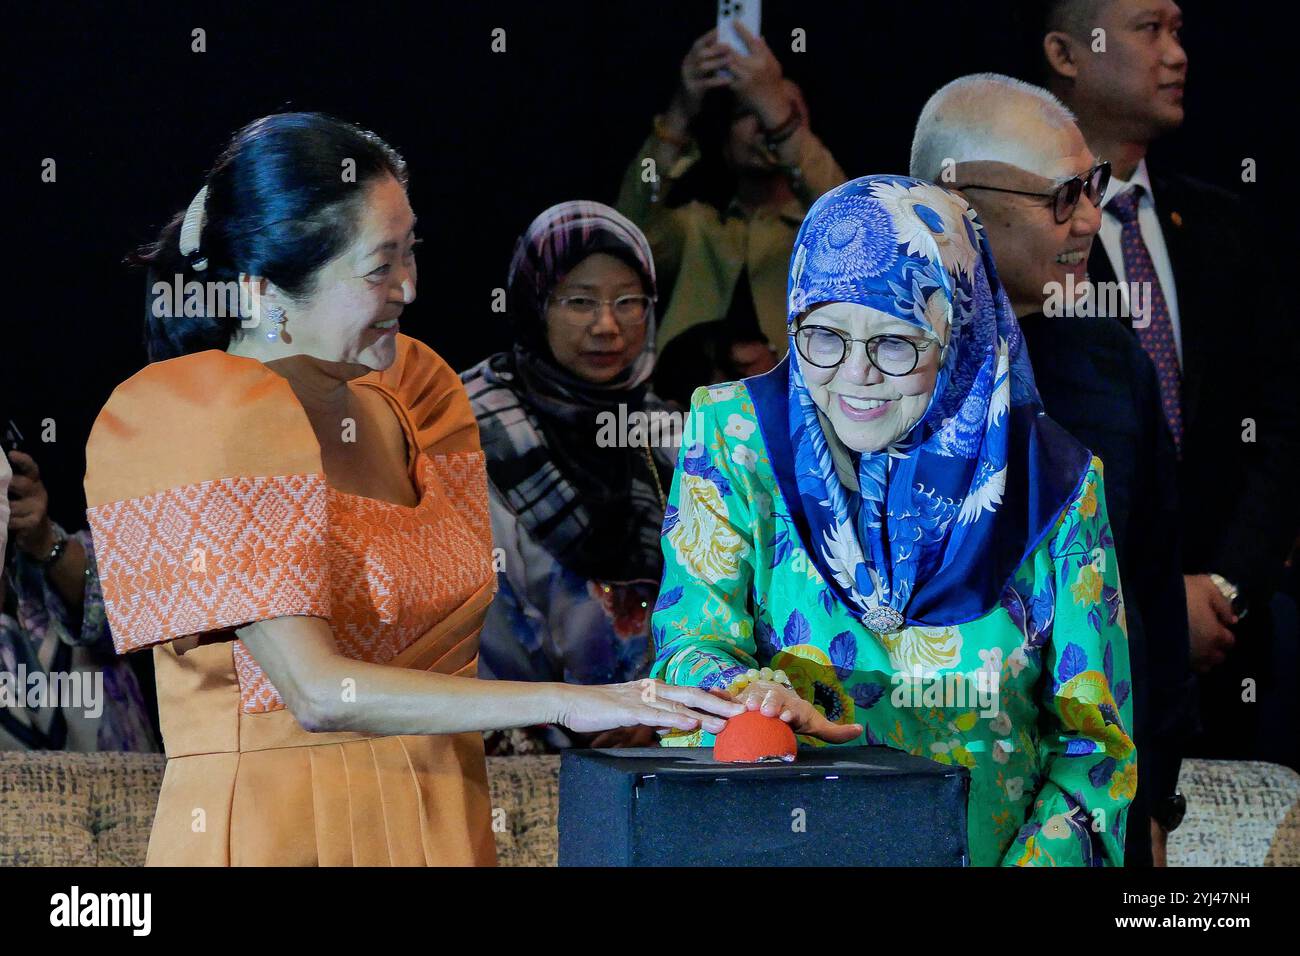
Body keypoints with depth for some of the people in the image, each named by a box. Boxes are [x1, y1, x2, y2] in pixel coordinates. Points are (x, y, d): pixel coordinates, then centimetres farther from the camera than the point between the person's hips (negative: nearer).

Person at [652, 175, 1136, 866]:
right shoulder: (736, 437, 1)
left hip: (996, 849, 1)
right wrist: (748, 696, -27)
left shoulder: (1052, 484, 0)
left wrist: (1039, 861, -15)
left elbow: (1092, 740, 2)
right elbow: (692, 643, -4)